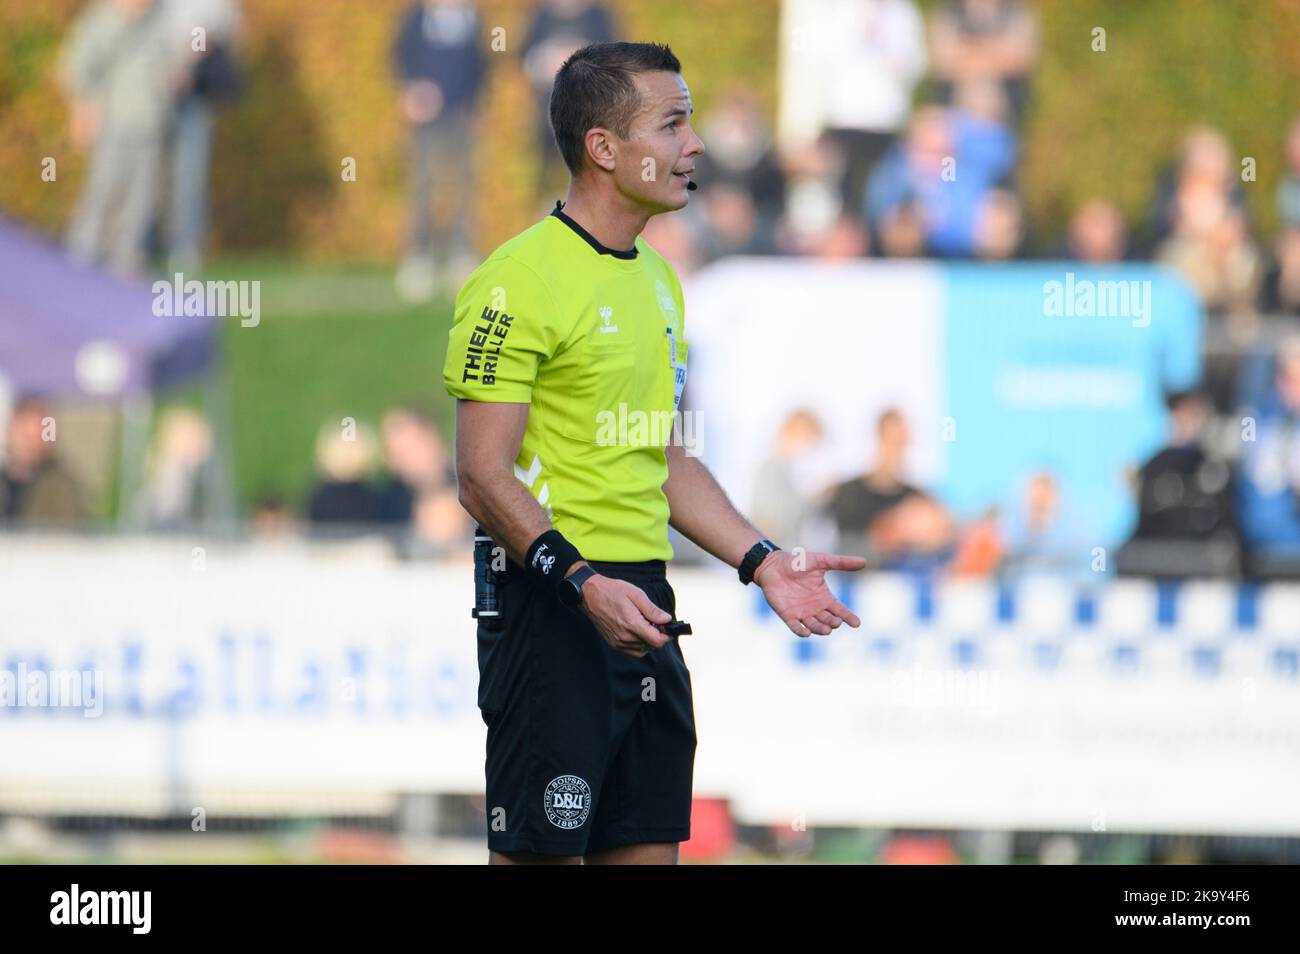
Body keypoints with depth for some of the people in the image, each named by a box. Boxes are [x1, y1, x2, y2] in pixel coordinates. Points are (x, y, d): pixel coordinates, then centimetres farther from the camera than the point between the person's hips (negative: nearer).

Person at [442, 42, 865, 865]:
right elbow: (484, 476, -16)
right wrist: (583, 583, -27)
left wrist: (764, 562, 12)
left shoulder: (656, 279, 16)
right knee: (541, 853, -7)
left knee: (649, 844, 8)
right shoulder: (520, 280, -12)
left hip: (643, 608, 8)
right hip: (553, 606, -8)